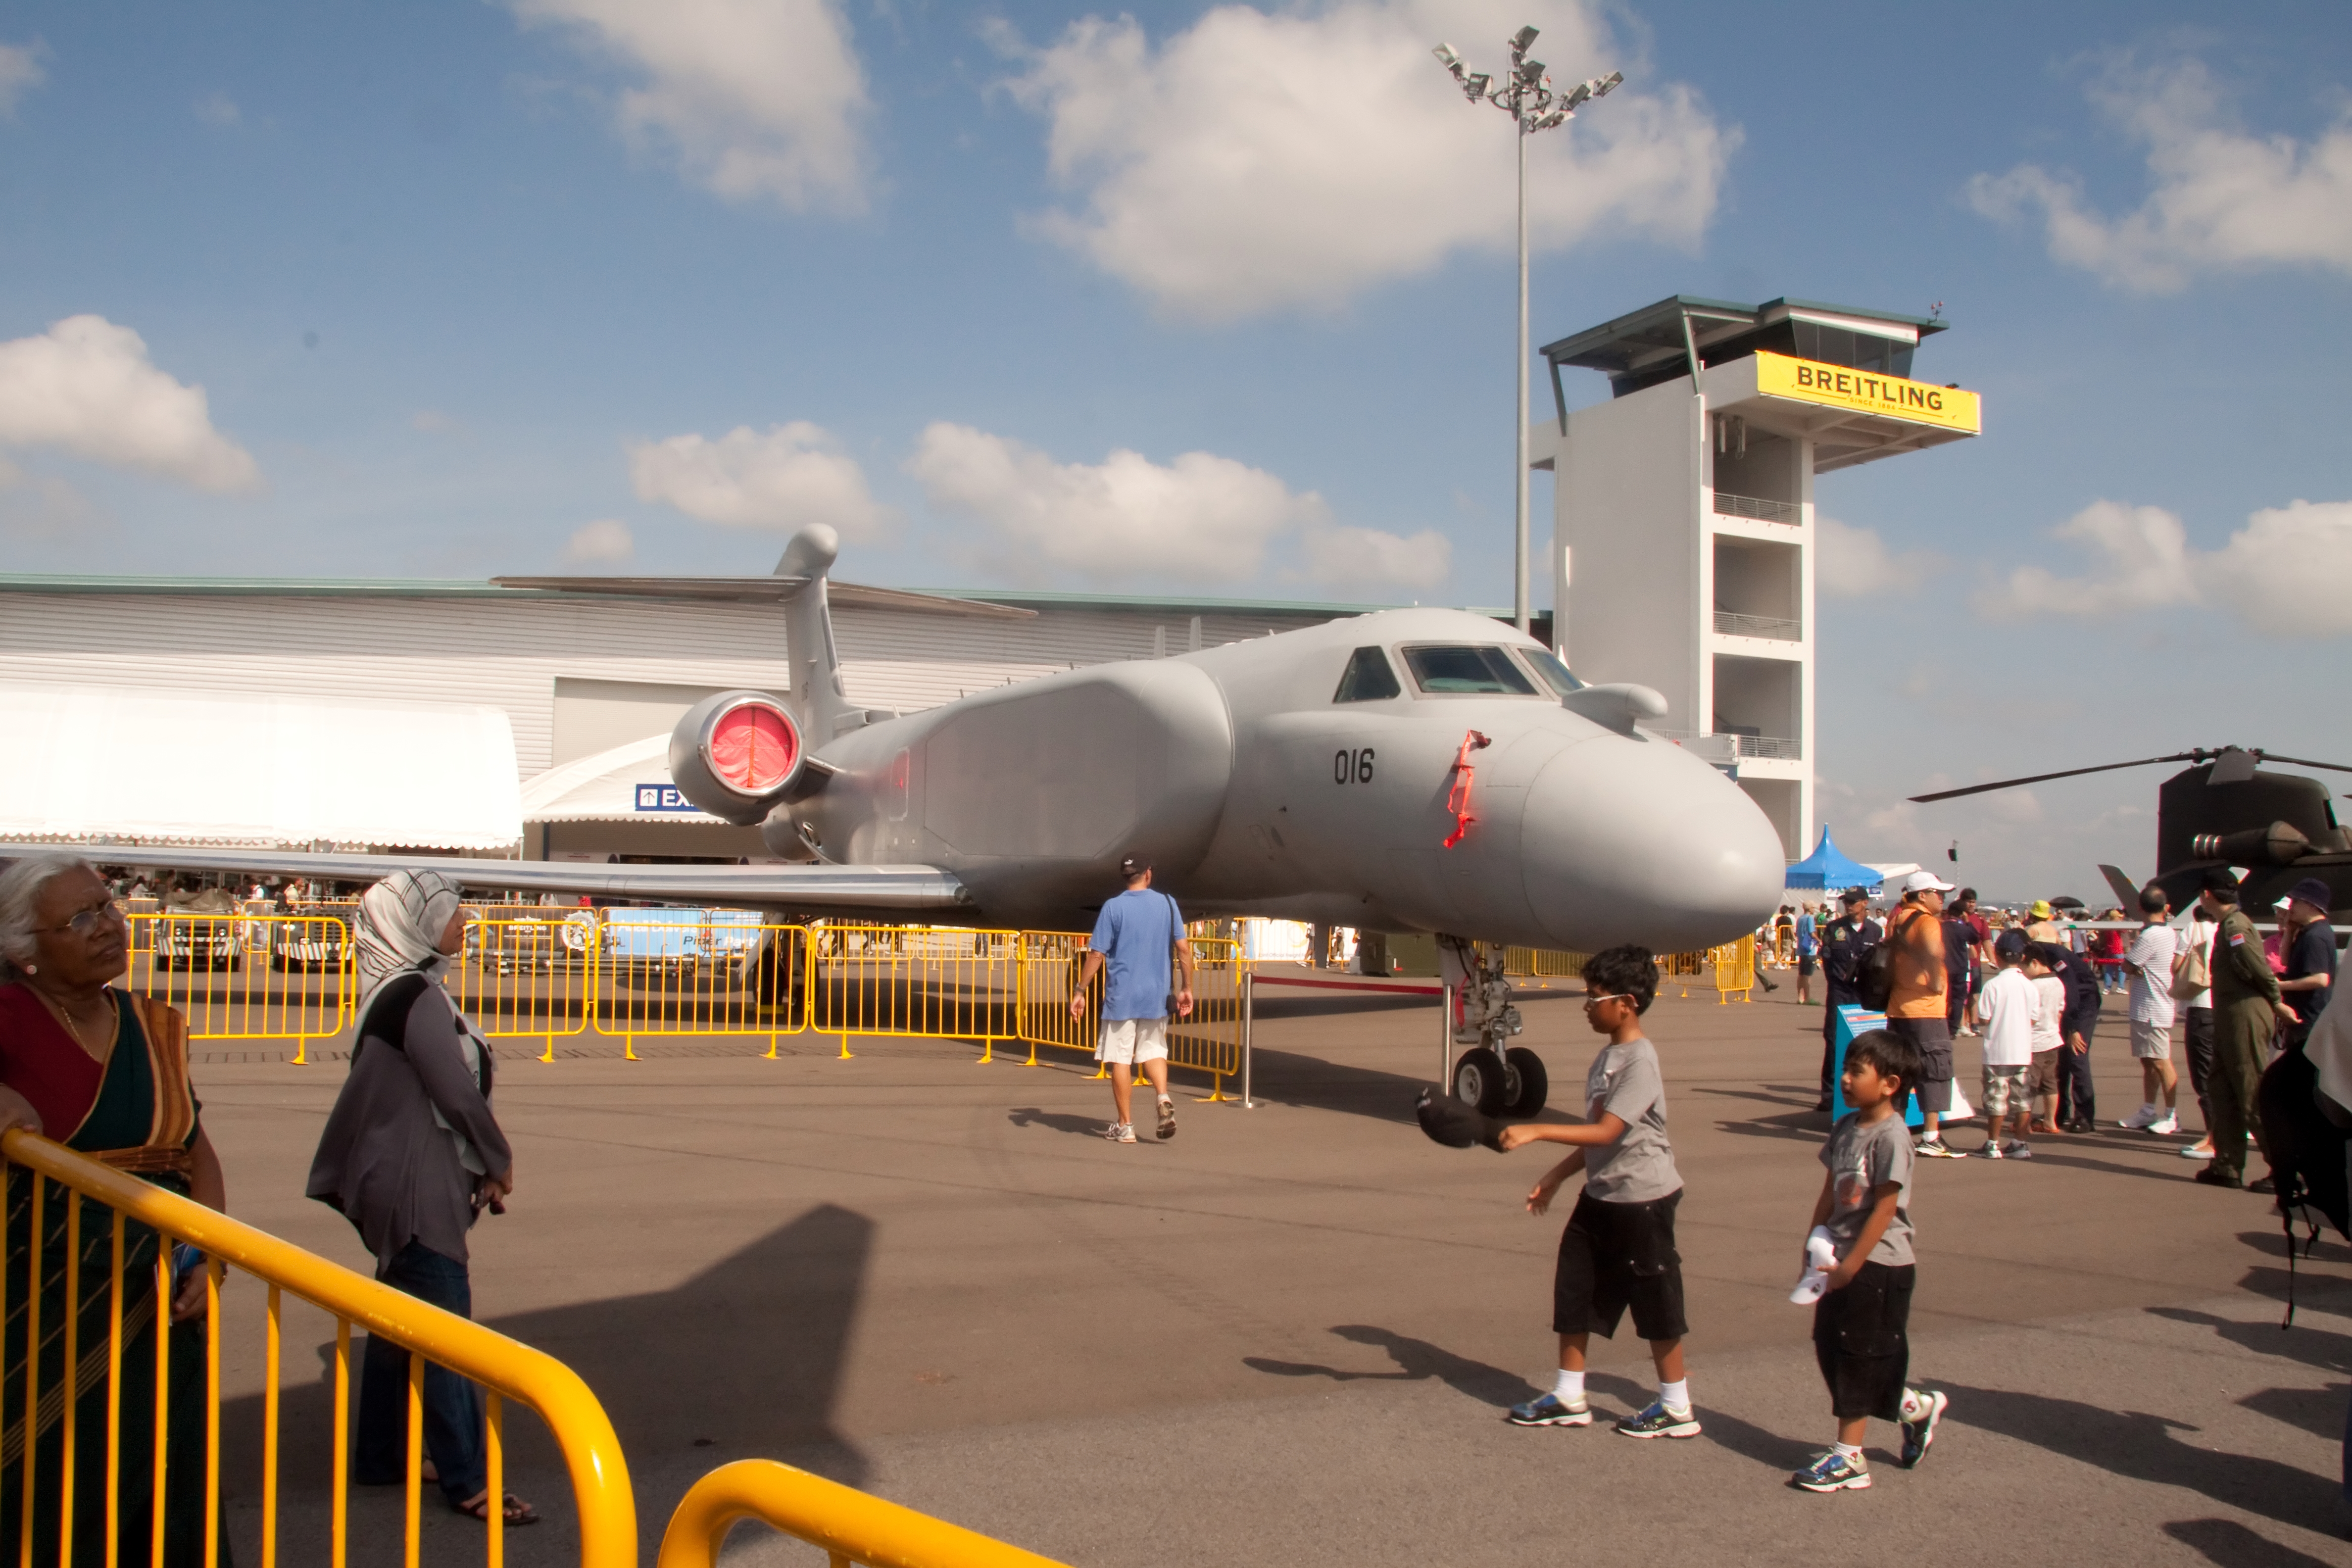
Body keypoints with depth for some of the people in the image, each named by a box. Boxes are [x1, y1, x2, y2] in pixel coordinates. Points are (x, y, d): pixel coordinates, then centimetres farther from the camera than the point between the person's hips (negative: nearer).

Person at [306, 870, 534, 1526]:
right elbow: (457, 1091, -20)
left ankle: (381, 1457, 29)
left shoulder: (398, 992, 12)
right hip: (420, 1189, -10)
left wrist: (482, 1169, 8)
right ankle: (466, 1481, 3)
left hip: (403, 1184, 10)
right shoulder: (418, 997, -19)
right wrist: (499, 1163, -5)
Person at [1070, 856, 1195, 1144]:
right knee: (1153, 1052, 16)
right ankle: (1164, 1099, -10)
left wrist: (1080, 991, 0)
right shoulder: (1167, 904, 3)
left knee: (1119, 1059, 5)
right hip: (1157, 995, 3)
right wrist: (1187, 988, 9)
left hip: (1121, 996, -3)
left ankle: (1124, 1126, 6)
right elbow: (1183, 949, 1)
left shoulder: (1113, 907, -4)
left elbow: (1097, 954, -6)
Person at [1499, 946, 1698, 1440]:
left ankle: (1677, 1408, 18)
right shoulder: (1608, 1055, 9)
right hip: (1601, 1195, 9)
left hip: (1642, 1199, -9)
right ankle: (1569, 1398, 22)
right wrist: (1558, 1175, 16)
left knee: (1655, 1304, 3)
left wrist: (1536, 1132, -33)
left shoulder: (1639, 1061, -20)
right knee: (1574, 1290, 11)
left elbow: (1606, 1132, -28)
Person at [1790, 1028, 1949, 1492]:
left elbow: (1884, 1209, -19)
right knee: (1830, 1348, 12)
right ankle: (1916, 1407, 28)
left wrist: (1851, 1266, -17)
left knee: (1859, 1358, 0)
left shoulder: (1890, 1136, -18)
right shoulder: (1846, 1127, 6)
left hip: (1879, 1266, -8)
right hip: (1843, 1263, 8)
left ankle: (1849, 1457, 11)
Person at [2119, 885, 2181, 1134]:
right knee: (2149, 1061, 14)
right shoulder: (2171, 933, 9)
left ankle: (2172, 1117, -2)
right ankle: (2147, 1112, 21)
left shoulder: (2149, 936, -20)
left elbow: (2127, 967, -15)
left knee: (2161, 1062, -5)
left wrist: (2128, 950, 3)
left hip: (2151, 1009, -10)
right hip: (2147, 1008, 10)